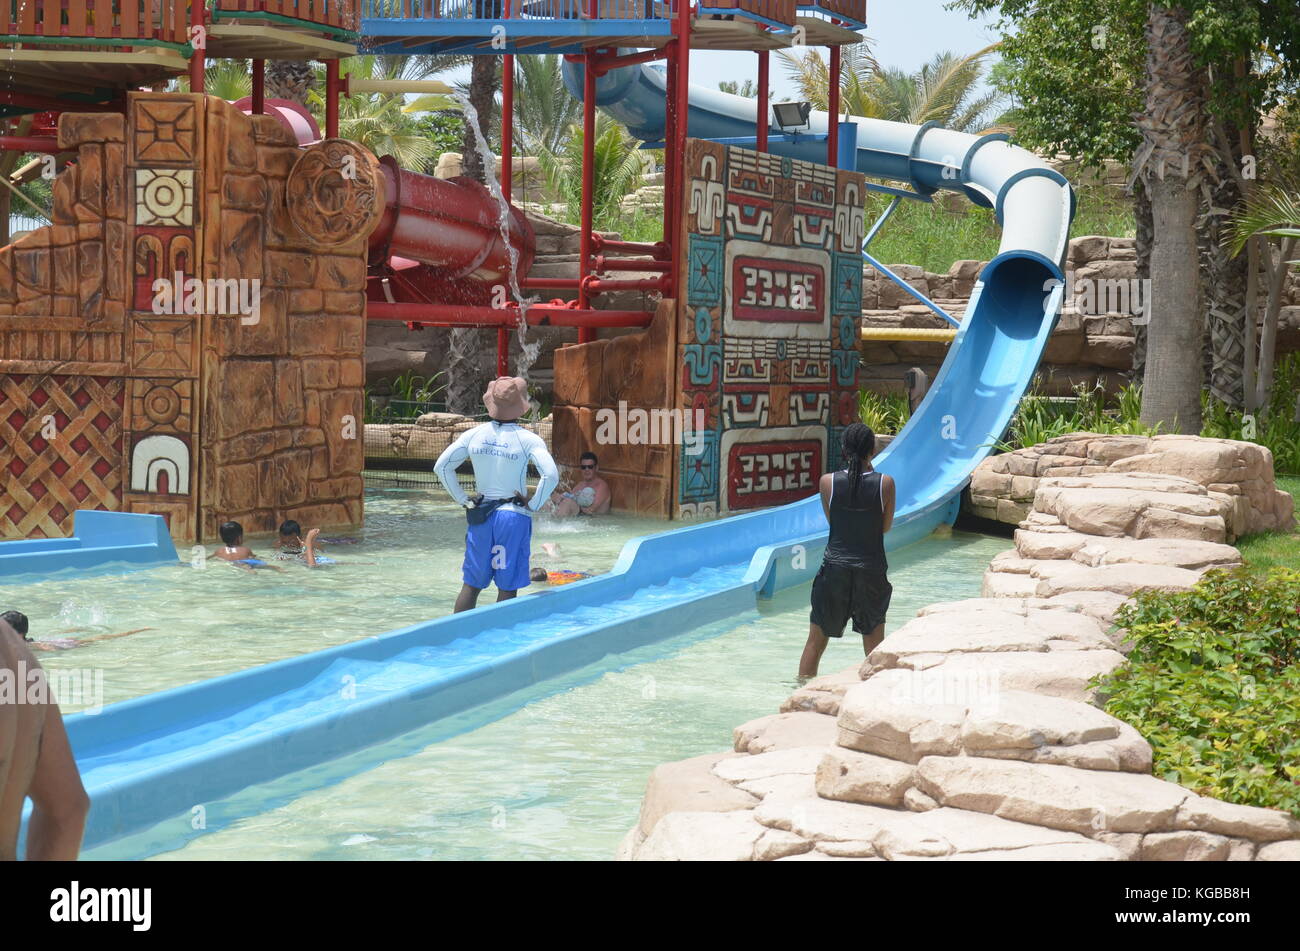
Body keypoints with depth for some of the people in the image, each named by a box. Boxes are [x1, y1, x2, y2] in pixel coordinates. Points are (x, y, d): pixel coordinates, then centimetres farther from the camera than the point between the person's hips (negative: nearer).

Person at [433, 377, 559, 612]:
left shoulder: (473, 435, 1)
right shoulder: (528, 440, -9)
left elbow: (441, 467, 3)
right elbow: (551, 476, -20)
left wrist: (463, 500, 7)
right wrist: (533, 505, -7)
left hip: (480, 515, 3)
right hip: (514, 516, -3)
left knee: (471, 584, 10)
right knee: (507, 588, 3)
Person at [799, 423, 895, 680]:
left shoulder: (828, 482, -6)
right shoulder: (885, 483, -8)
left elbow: (831, 520, 7)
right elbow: (886, 527, 4)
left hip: (834, 567, 1)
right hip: (871, 570, 0)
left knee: (816, 641, 12)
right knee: (874, 645, 10)